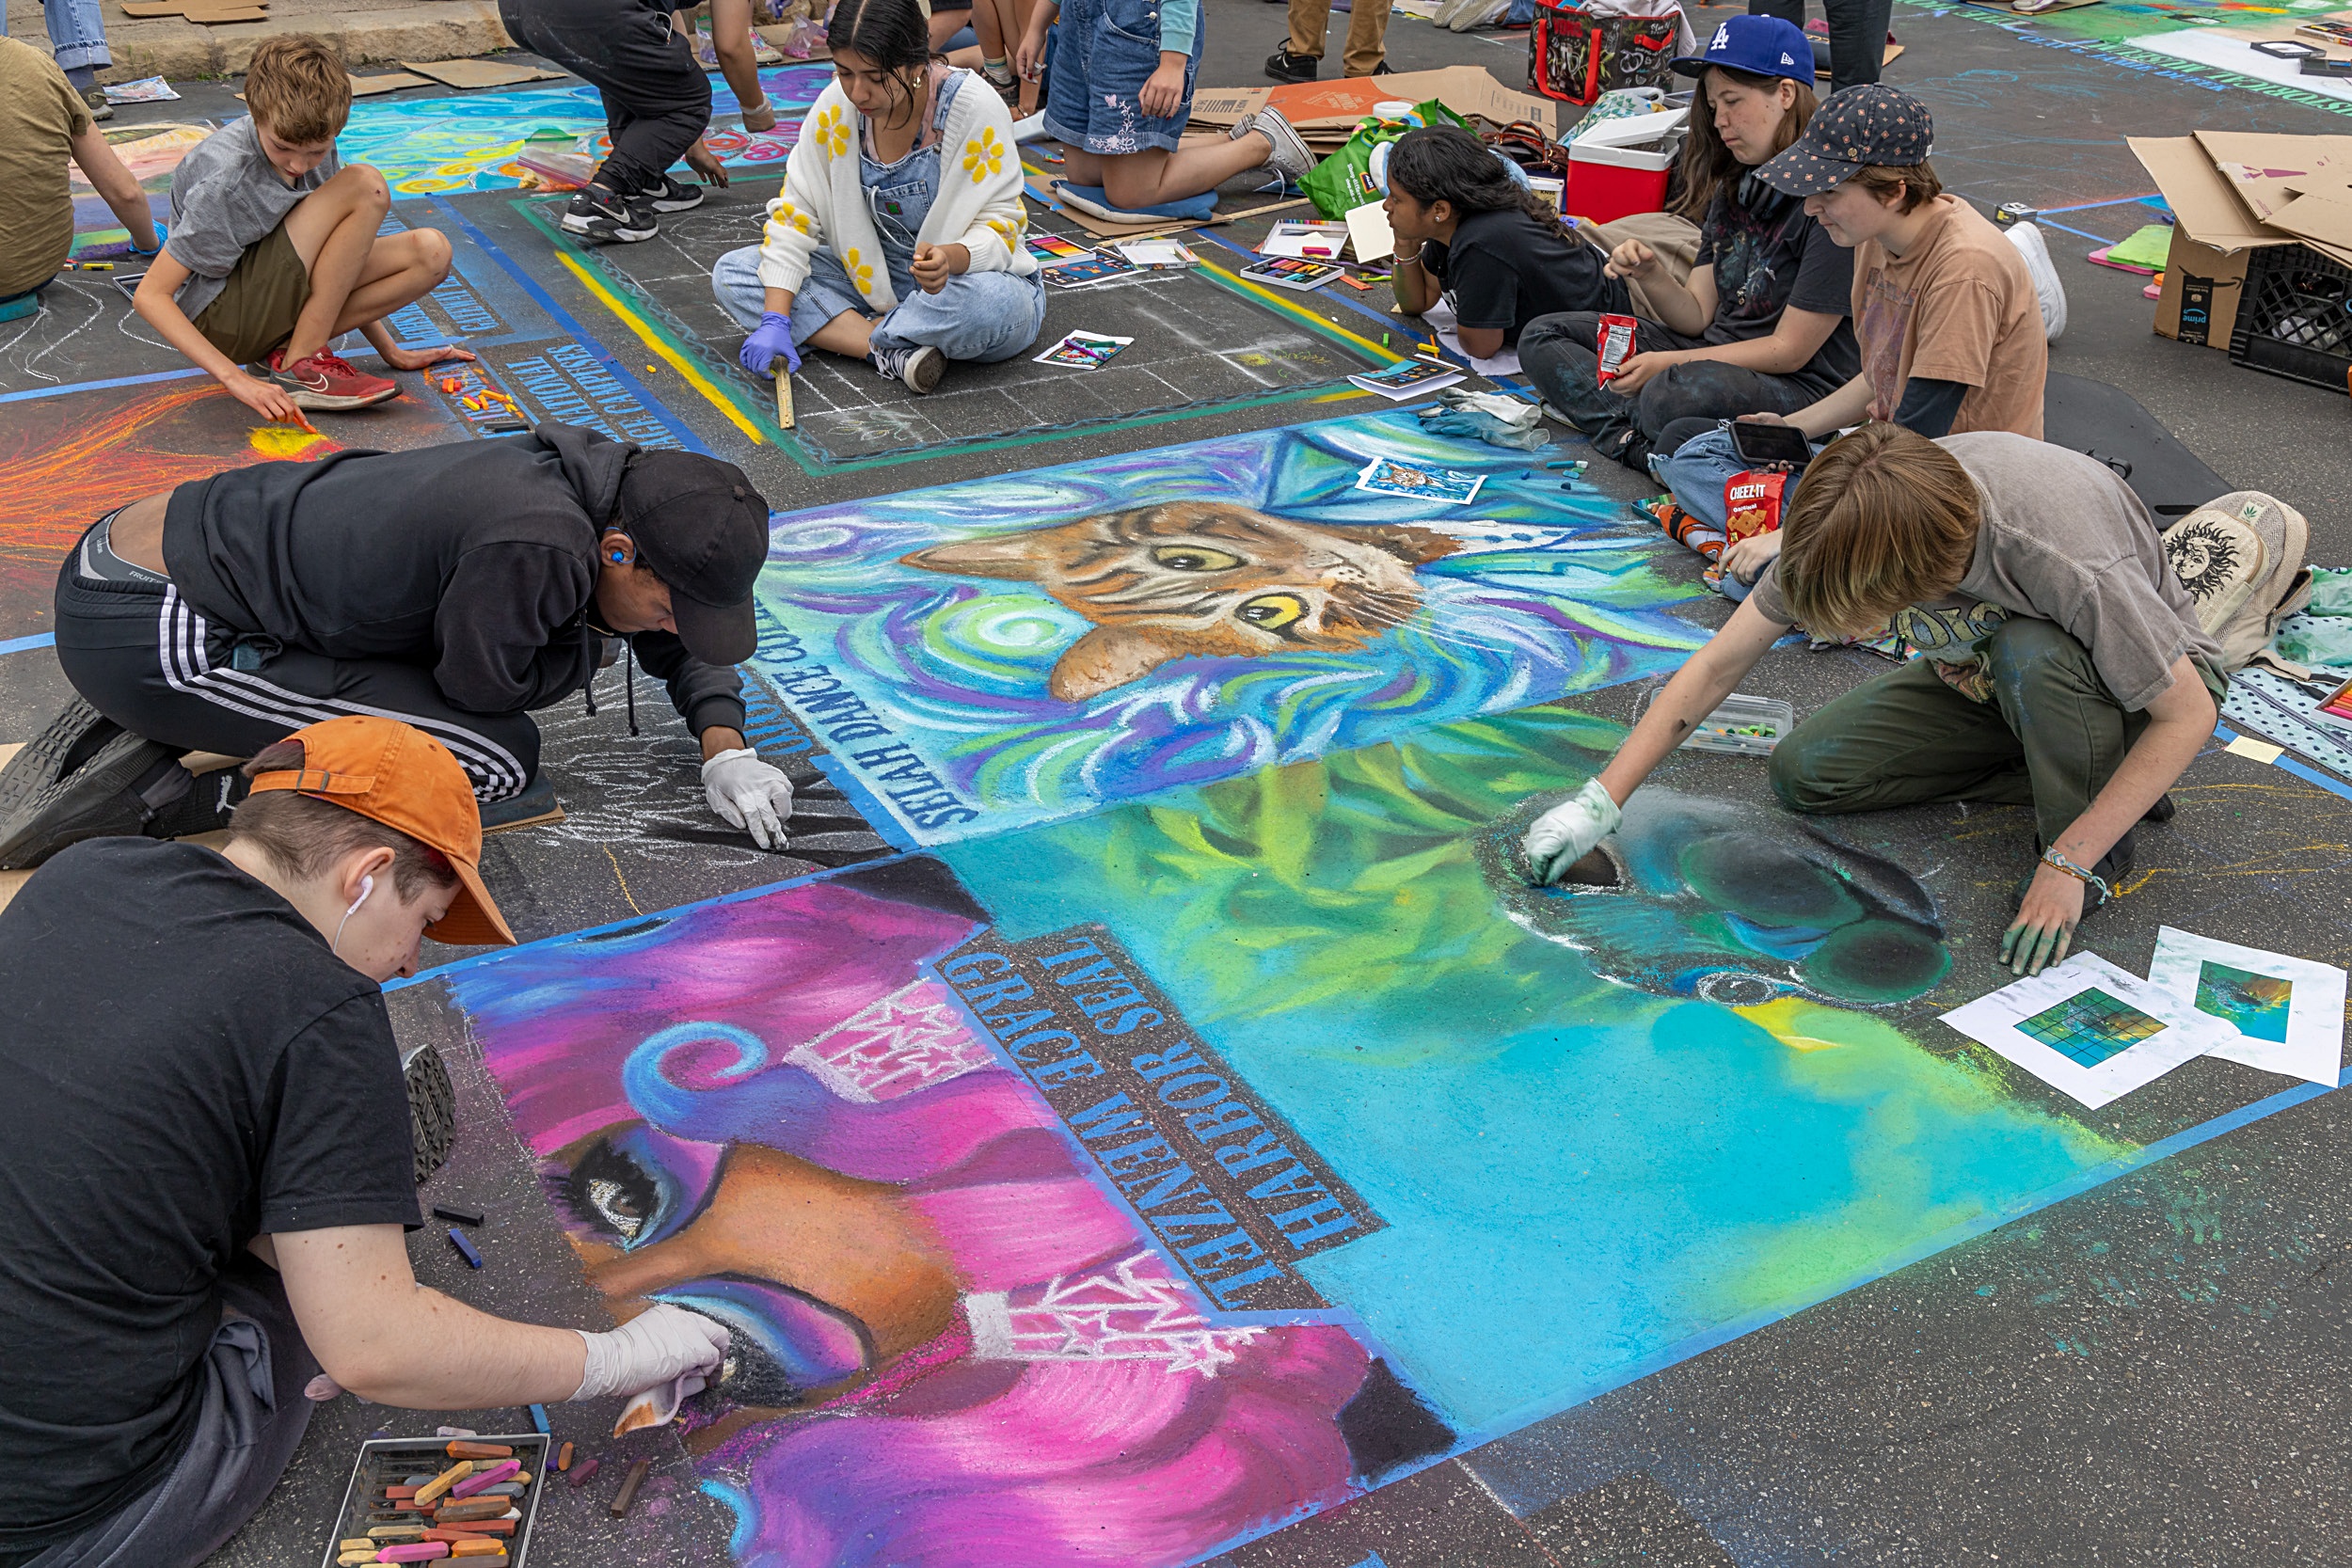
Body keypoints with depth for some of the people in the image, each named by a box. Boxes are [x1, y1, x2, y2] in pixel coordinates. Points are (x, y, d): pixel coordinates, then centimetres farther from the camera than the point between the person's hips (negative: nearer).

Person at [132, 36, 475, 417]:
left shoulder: (311, 142, -4)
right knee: (364, 187, -22)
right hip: (218, 320, -7)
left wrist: (389, 351, 8)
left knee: (430, 252, -11)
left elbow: (342, 237, 11)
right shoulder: (224, 181, -25)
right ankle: (299, 366, -19)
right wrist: (235, 379, -33)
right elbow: (150, 295, -24)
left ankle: (291, 347, -7)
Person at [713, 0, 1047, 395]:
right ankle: (892, 351, -25)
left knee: (990, 302, -42)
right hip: (875, 276, 5)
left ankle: (853, 334, -15)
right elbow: (795, 213, -8)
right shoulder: (836, 106, -9)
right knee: (731, 274, -11)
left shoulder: (974, 107, -21)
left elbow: (999, 226, -18)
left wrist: (950, 258, -42)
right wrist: (775, 320, -20)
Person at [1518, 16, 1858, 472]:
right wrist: (1651, 275, -11)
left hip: (1803, 387, -10)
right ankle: (1640, 444, -19)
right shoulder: (1732, 187, 11)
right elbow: (1698, 316, 10)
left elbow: (1789, 350, -16)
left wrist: (1666, 363, -16)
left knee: (1674, 395, -42)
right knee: (1542, 338, 2)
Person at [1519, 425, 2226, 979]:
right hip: (1990, 678, 6)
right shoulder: (1854, 526, -25)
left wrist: (2068, 864, -31)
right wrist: (1600, 800, -22)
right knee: (1803, 772, -9)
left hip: (2141, 690, -5)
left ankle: (2093, 848, -13)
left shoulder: (2069, 564, -41)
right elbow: (1718, 664, -18)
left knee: (2032, 654, -39)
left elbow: (2190, 714, -29)